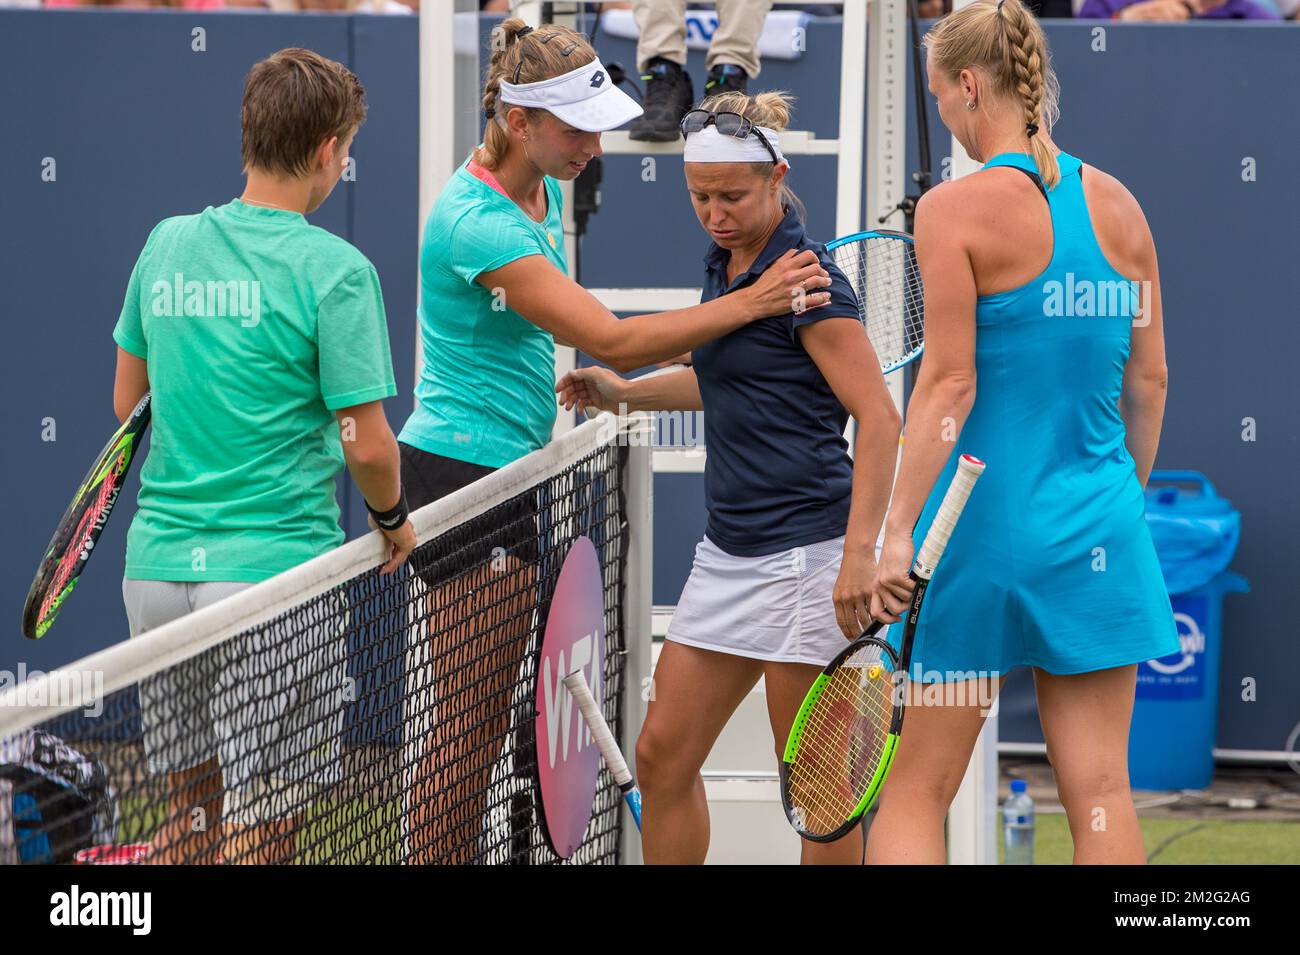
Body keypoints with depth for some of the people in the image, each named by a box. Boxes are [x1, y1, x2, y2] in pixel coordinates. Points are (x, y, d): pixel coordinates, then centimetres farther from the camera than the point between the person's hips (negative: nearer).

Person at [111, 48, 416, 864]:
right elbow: (368, 446, -12)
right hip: (273, 572, -6)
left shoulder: (167, 245, 6)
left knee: (191, 807, 17)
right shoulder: (335, 269, -12)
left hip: (159, 566, 6)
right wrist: (395, 521, 7)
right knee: (260, 825, 0)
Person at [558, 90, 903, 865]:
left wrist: (860, 554, -26)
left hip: (806, 549, -9)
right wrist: (627, 392, 19)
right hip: (730, 552, 9)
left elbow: (879, 417, -18)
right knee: (663, 756, 9)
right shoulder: (725, 264, 13)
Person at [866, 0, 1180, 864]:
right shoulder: (1118, 206, 6)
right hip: (1098, 529, 5)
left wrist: (899, 527, -11)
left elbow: (949, 384, -13)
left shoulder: (956, 210, -9)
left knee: (915, 793, 3)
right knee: (1100, 792, 5)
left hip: (983, 524, -4)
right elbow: (1149, 379, 10)